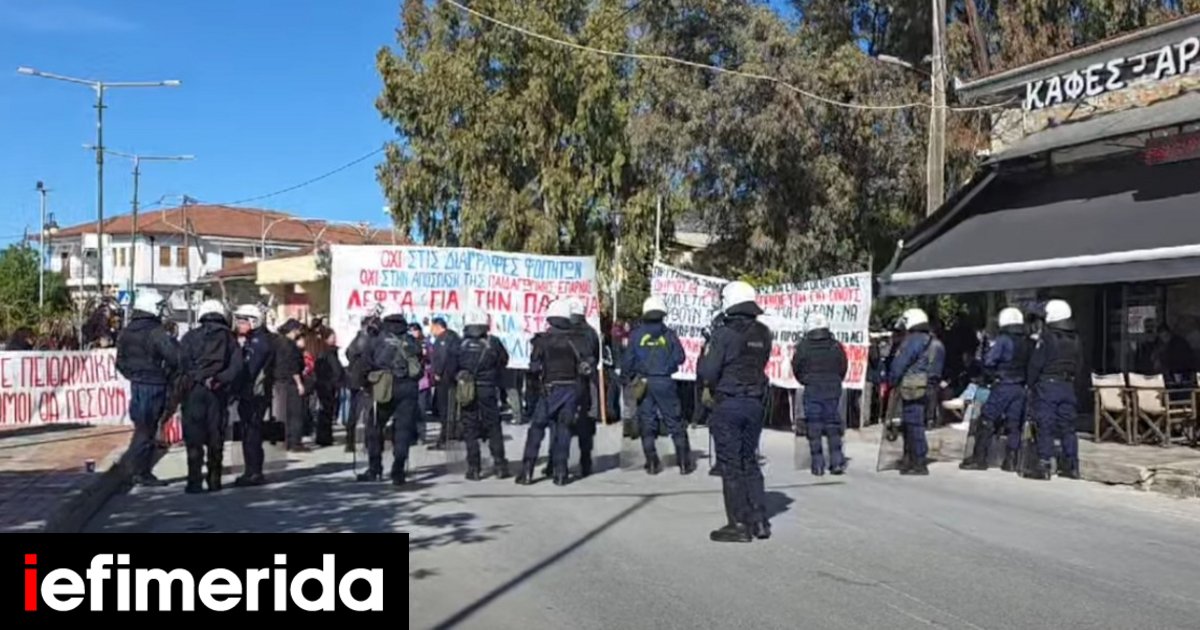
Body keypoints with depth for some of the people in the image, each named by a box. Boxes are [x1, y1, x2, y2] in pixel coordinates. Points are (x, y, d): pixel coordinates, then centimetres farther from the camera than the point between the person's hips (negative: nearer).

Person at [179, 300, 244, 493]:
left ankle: (194, 482, -4)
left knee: (193, 437, 1)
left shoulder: (191, 336, 5)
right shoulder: (229, 338, 8)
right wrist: (220, 380, -10)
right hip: (219, 392, 1)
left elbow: (183, 362, -7)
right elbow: (236, 365, -5)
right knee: (216, 437, 8)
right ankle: (214, 480, 11)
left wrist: (198, 378, -9)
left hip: (195, 390, -1)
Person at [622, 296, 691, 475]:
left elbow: (627, 359, -1)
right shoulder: (669, 334, -1)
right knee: (675, 423, 7)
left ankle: (652, 464, 9)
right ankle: (685, 463, 10)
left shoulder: (636, 334, -1)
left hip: (643, 383, 0)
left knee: (646, 424, 8)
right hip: (665, 382, 0)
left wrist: (626, 377, 14)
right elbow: (680, 358, 0)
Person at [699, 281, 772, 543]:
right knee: (749, 462, 16)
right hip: (755, 403, 6)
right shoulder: (763, 334, 5)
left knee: (731, 465, 1)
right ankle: (759, 520, 18)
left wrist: (704, 356, 3)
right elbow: (759, 364, 12)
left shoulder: (724, 334, -14)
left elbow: (707, 374, -15)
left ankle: (739, 524, 4)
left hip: (728, 404, -6)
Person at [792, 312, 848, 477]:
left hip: (811, 390, -2)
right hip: (833, 390, 2)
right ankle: (837, 462, 5)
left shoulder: (803, 346, -6)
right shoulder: (836, 347, 0)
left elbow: (796, 369, 1)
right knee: (832, 426, 9)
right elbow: (843, 369, 7)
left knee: (814, 427, 3)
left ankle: (818, 465, 3)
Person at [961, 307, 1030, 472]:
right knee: (1014, 424, 9)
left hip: (1003, 386, -6)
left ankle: (979, 458, 0)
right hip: (1020, 387, 6)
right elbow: (1030, 366, 11)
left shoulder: (1003, 340, -11)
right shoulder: (1027, 343, 8)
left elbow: (988, 361, -14)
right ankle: (1011, 460, 8)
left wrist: (992, 374, 3)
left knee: (987, 421, 0)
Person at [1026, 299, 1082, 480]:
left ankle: (1044, 465, -5)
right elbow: (1077, 366, 11)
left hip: (1047, 384, -6)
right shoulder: (1075, 341, 10)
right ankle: (1072, 465, 13)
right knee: (1067, 426, 10)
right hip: (1068, 386, 6)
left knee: (1045, 426, -4)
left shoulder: (1047, 338, -11)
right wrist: (1070, 379, 15)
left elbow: (1036, 364, -12)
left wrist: (1031, 383, -2)